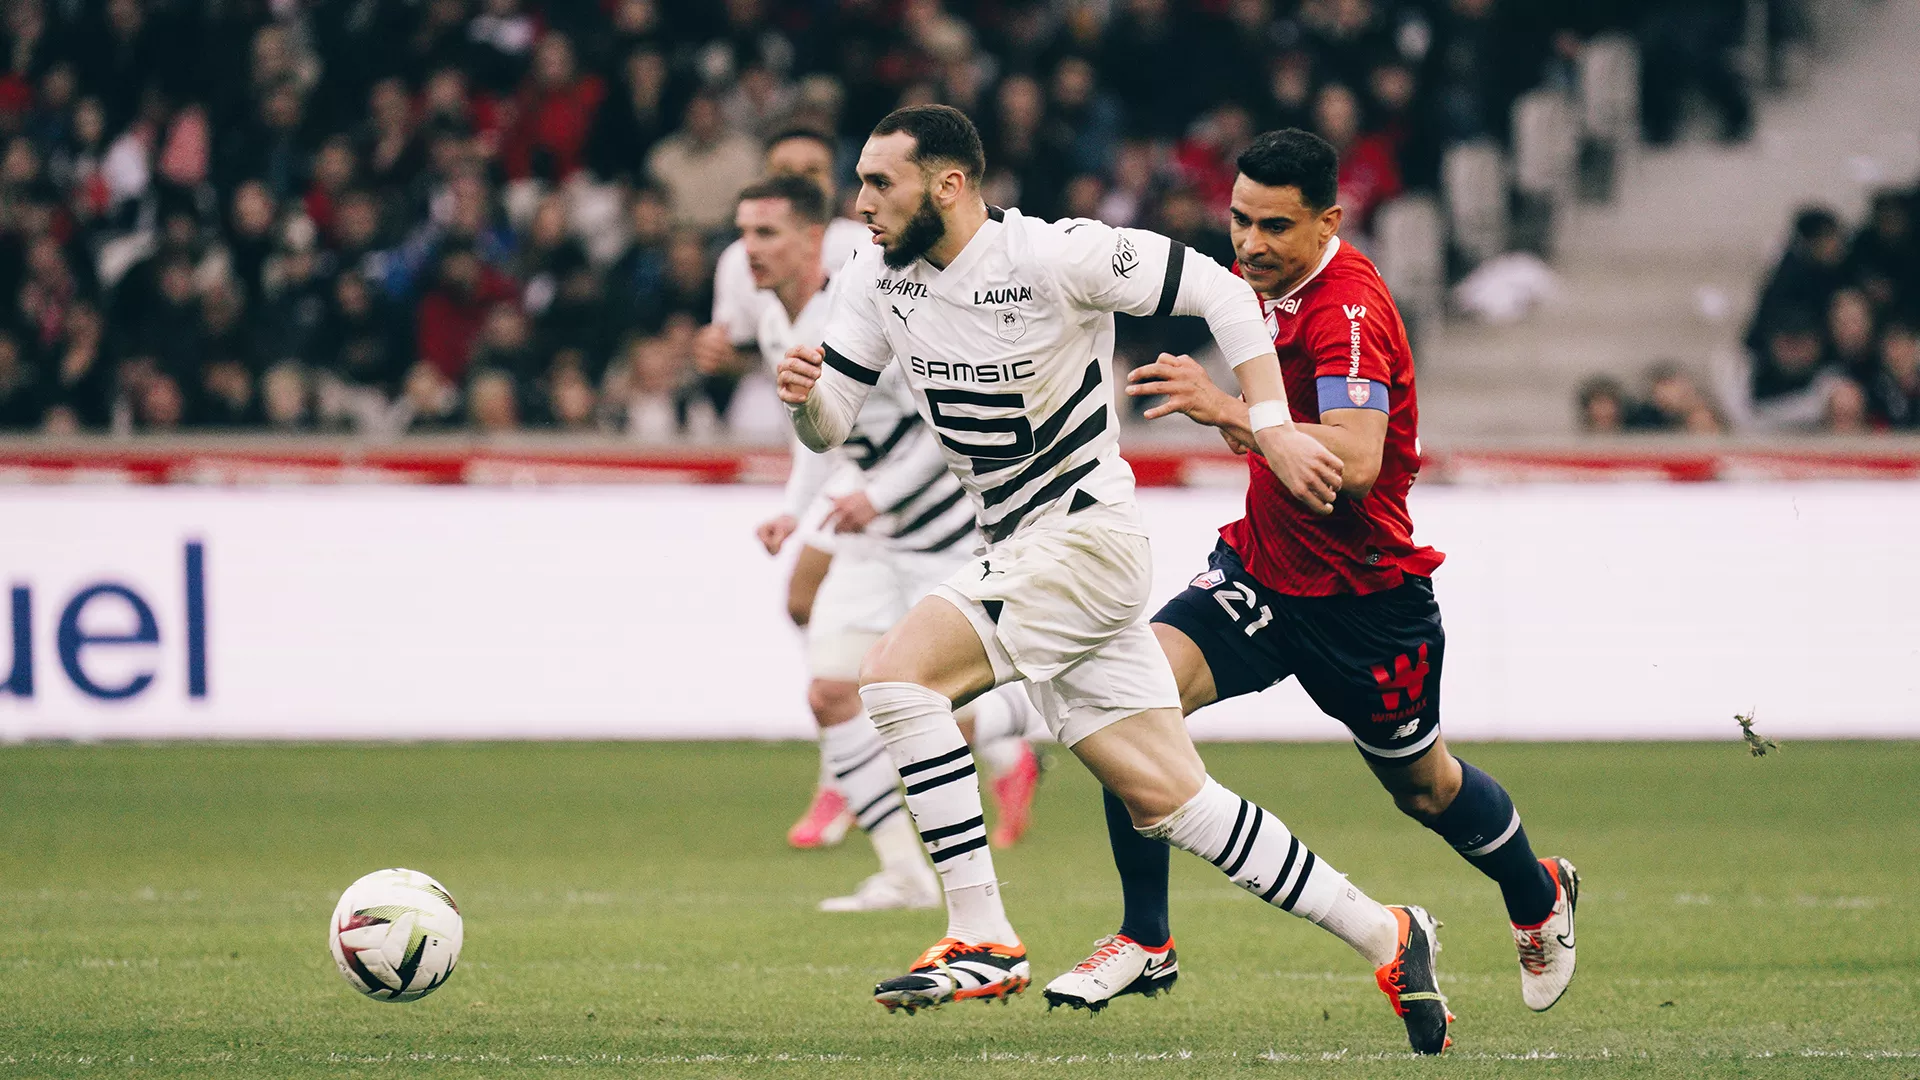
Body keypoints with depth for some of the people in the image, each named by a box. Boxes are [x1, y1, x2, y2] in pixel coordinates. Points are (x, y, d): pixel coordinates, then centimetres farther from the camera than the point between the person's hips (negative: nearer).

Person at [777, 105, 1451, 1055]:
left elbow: (1221, 291, -10)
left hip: (1088, 539, -7)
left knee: (896, 672, -23)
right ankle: (1384, 937, 14)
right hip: (1020, 555, 7)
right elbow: (828, 427, 7)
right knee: (1166, 800, 5)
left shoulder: (1056, 257, -16)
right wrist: (802, 396, -16)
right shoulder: (879, 278, 3)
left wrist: (1272, 428, -15)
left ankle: (981, 939, -19)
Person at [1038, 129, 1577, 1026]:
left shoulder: (1349, 311, -26)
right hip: (1262, 567, 6)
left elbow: (1355, 461, -41)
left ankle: (1539, 897, 48)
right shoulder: (1262, 282, 0)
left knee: (1423, 787, 15)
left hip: (1364, 597, -6)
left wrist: (1232, 410, -45)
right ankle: (1145, 941, -9)